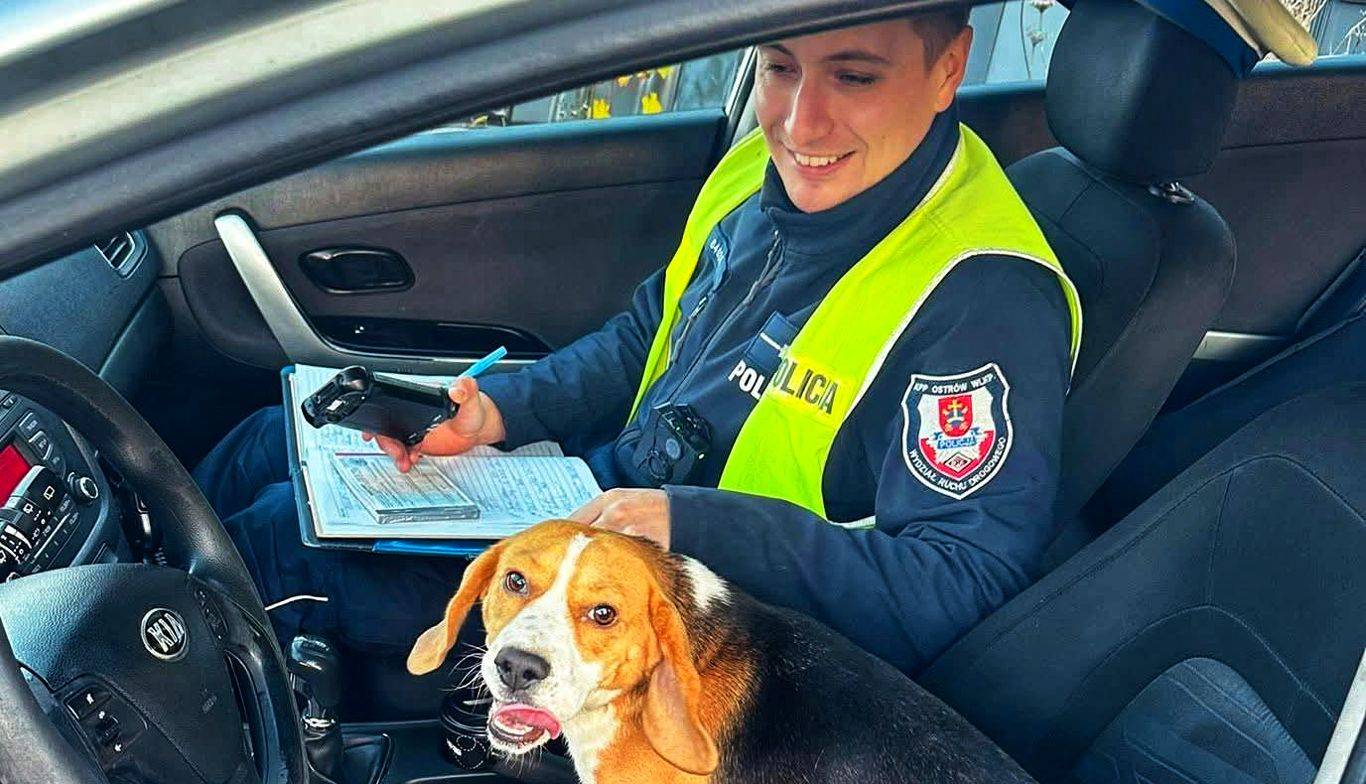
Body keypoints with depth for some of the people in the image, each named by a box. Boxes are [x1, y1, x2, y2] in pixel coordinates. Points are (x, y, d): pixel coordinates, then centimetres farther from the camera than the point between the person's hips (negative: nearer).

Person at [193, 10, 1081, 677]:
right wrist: (503, 407, -6)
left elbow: (963, 585, -29)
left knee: (285, 540, -7)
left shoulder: (984, 303, -27)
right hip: (607, 487, 7)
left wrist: (695, 525, -35)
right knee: (281, 442, 7)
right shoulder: (767, 172, -4)